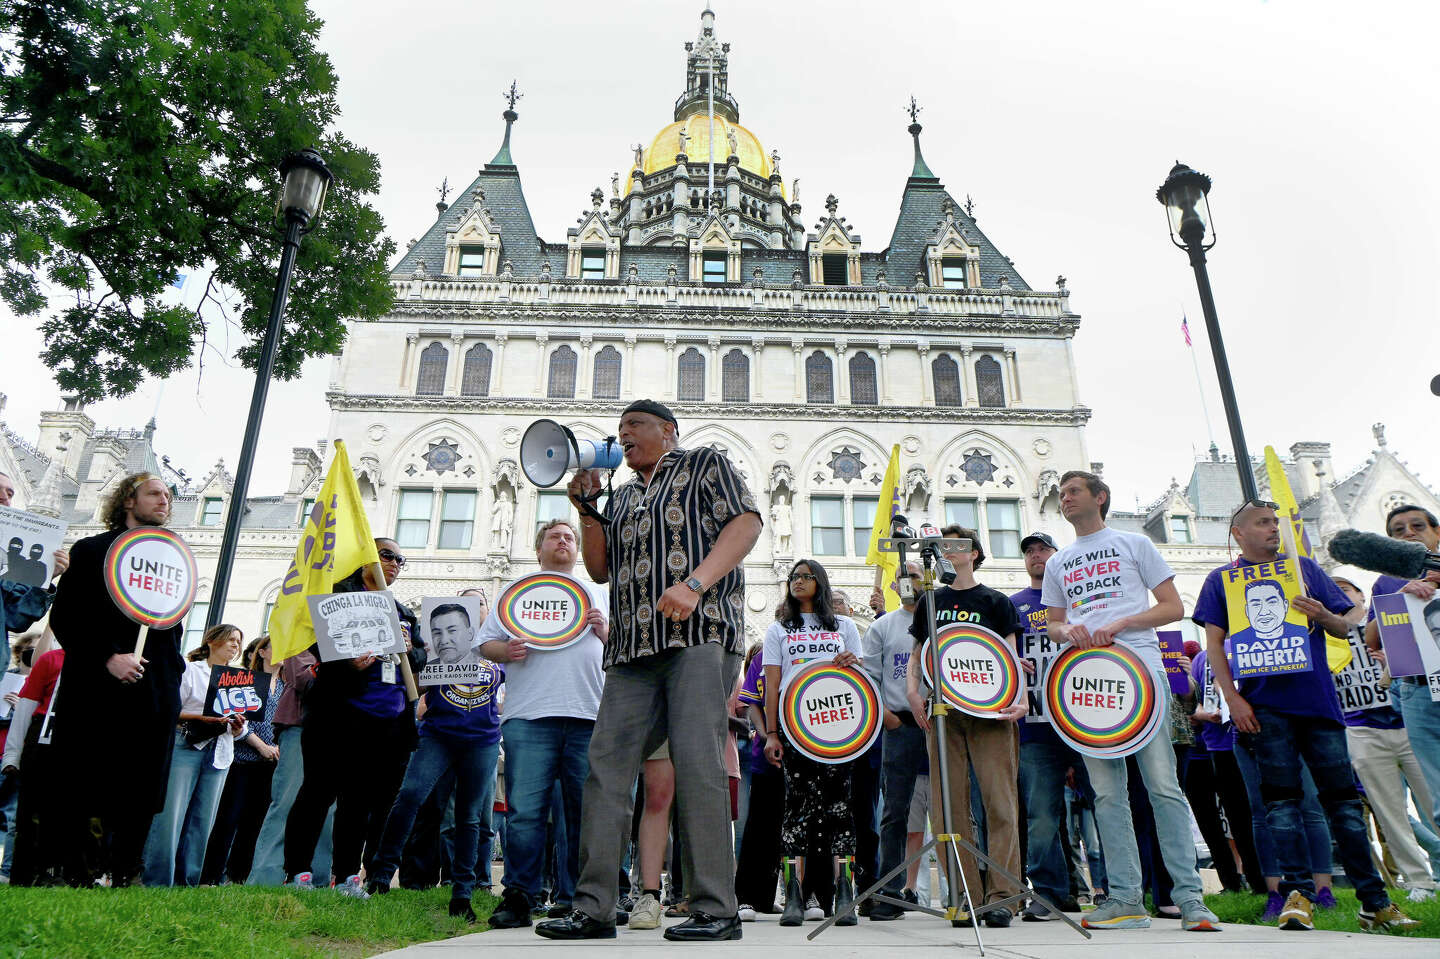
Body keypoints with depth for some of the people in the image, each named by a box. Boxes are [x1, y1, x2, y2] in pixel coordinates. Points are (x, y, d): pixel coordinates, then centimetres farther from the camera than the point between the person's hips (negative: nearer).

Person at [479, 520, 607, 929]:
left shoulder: (598, 594, 24)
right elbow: (485, 642, 14)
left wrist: (604, 630, -3)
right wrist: (506, 651, -7)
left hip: (588, 715, 2)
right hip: (529, 715, -1)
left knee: (584, 811, 1)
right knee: (524, 811, -7)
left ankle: (573, 899, 10)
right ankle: (518, 896, 3)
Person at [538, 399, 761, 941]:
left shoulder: (706, 464, 13)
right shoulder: (622, 498, 30)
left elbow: (745, 523, -2)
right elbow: (600, 569, 26)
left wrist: (694, 583, -15)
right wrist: (588, 509, 12)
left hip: (699, 633, -6)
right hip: (633, 648, 6)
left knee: (696, 762, -14)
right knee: (605, 766, -1)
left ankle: (715, 910, -7)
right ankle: (593, 908, 5)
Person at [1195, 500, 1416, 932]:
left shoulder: (1304, 567, 15)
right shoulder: (1222, 579, 8)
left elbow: (1344, 628, 14)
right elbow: (1214, 644, 3)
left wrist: (1323, 615, -9)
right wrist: (1232, 697, -8)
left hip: (1317, 697, 2)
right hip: (1264, 703, -2)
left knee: (1343, 796, 4)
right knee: (1281, 796, -3)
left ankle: (1374, 900, 12)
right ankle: (1298, 893, 1)